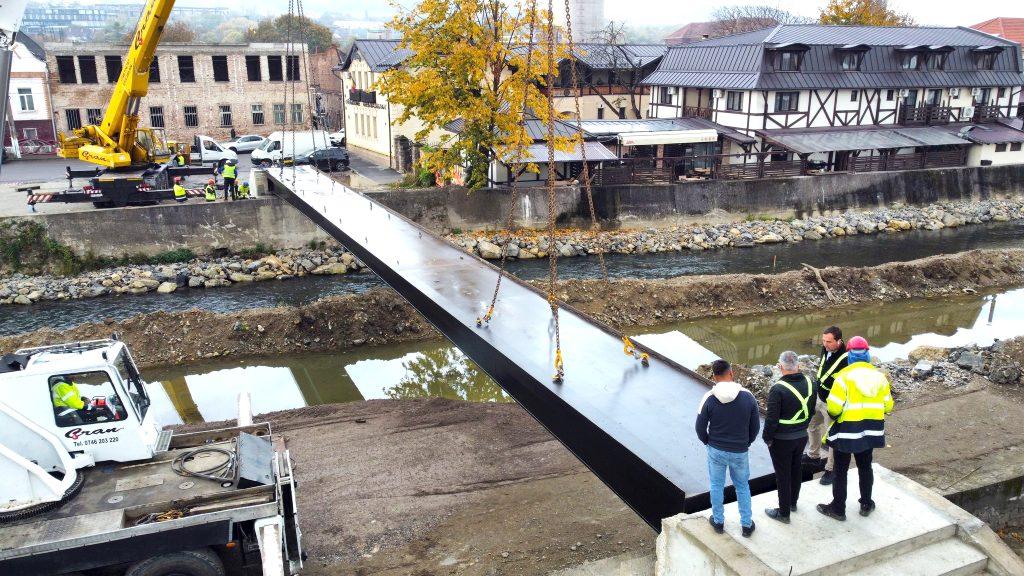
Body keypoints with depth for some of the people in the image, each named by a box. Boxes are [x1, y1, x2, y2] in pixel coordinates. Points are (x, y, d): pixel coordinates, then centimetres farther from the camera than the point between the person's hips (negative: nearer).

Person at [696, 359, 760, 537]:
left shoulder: (709, 399, -17)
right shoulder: (747, 396, -13)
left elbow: (700, 428, -8)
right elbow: (755, 426, -4)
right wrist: (746, 443, 13)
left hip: (716, 451, -1)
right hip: (740, 452, 1)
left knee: (717, 486, 18)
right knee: (742, 487, 20)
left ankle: (718, 521, 32)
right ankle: (747, 525, 30)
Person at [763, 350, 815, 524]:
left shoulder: (778, 389, -26)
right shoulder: (810, 384, -5)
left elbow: (771, 418, -21)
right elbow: (811, 411, 8)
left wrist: (767, 437, -6)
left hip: (781, 440, -6)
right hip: (802, 436, 6)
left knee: (783, 475, 7)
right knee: (796, 468, 24)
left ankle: (783, 512, 19)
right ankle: (793, 502, 43)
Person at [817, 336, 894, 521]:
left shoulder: (844, 376, -18)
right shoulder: (879, 375, -1)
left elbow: (834, 407, -20)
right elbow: (887, 406, 5)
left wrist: (833, 415, 1)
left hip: (847, 430, -5)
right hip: (871, 430, 5)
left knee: (841, 470, 7)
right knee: (865, 467, 21)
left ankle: (838, 508, 16)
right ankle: (866, 504, 33)